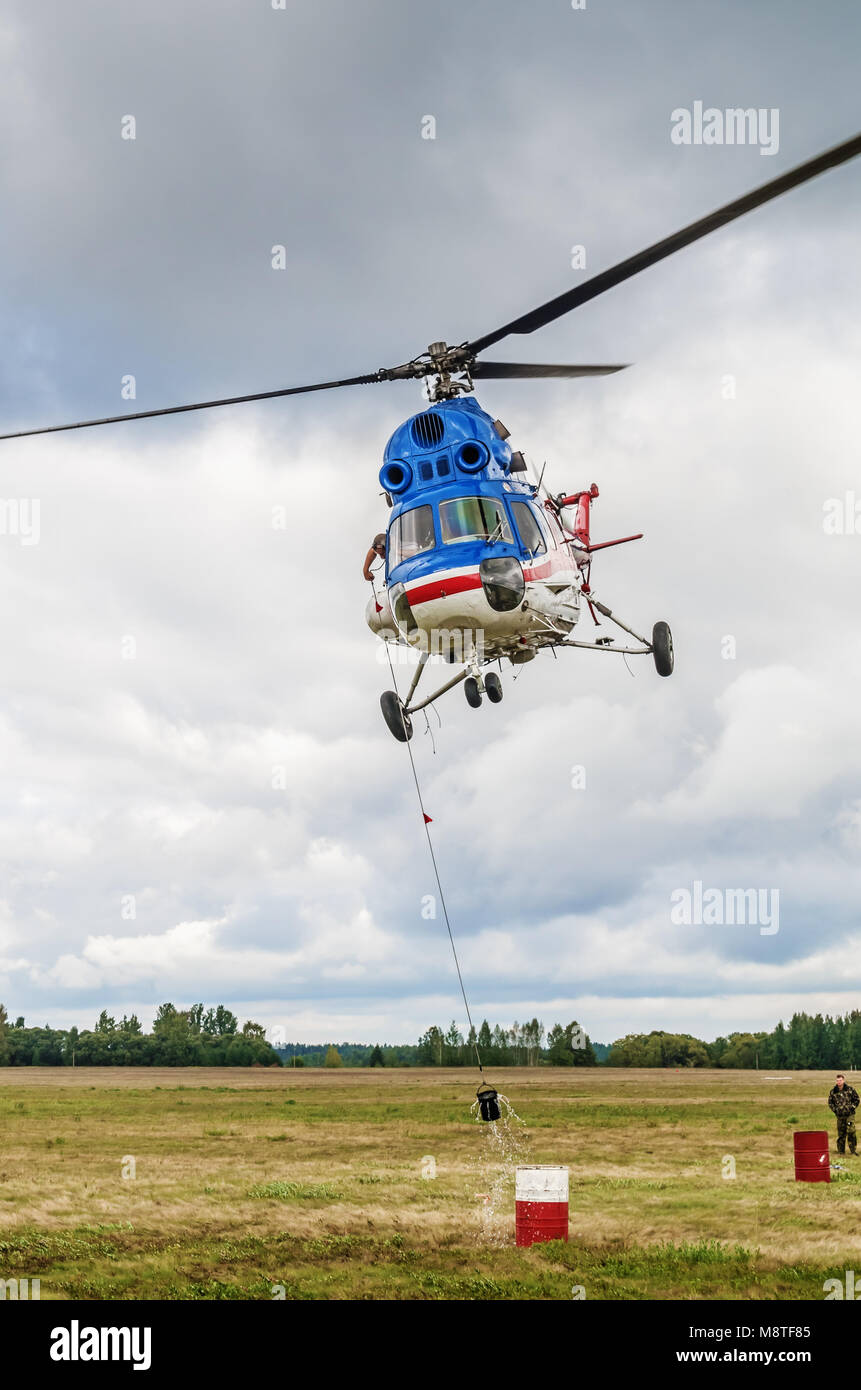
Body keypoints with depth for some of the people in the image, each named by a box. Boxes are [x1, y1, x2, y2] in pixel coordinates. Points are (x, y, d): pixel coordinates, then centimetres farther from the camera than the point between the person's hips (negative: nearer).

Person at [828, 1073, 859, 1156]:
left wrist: (852, 1108, -3)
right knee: (841, 1134, 5)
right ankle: (841, 1151, 13)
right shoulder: (833, 1091, 3)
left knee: (851, 1132, -12)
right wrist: (835, 1110, 2)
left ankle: (853, 1150, -4)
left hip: (850, 1115, -2)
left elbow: (856, 1100, 7)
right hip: (840, 1116, 2)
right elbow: (830, 1102, 13)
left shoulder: (850, 1089, -1)